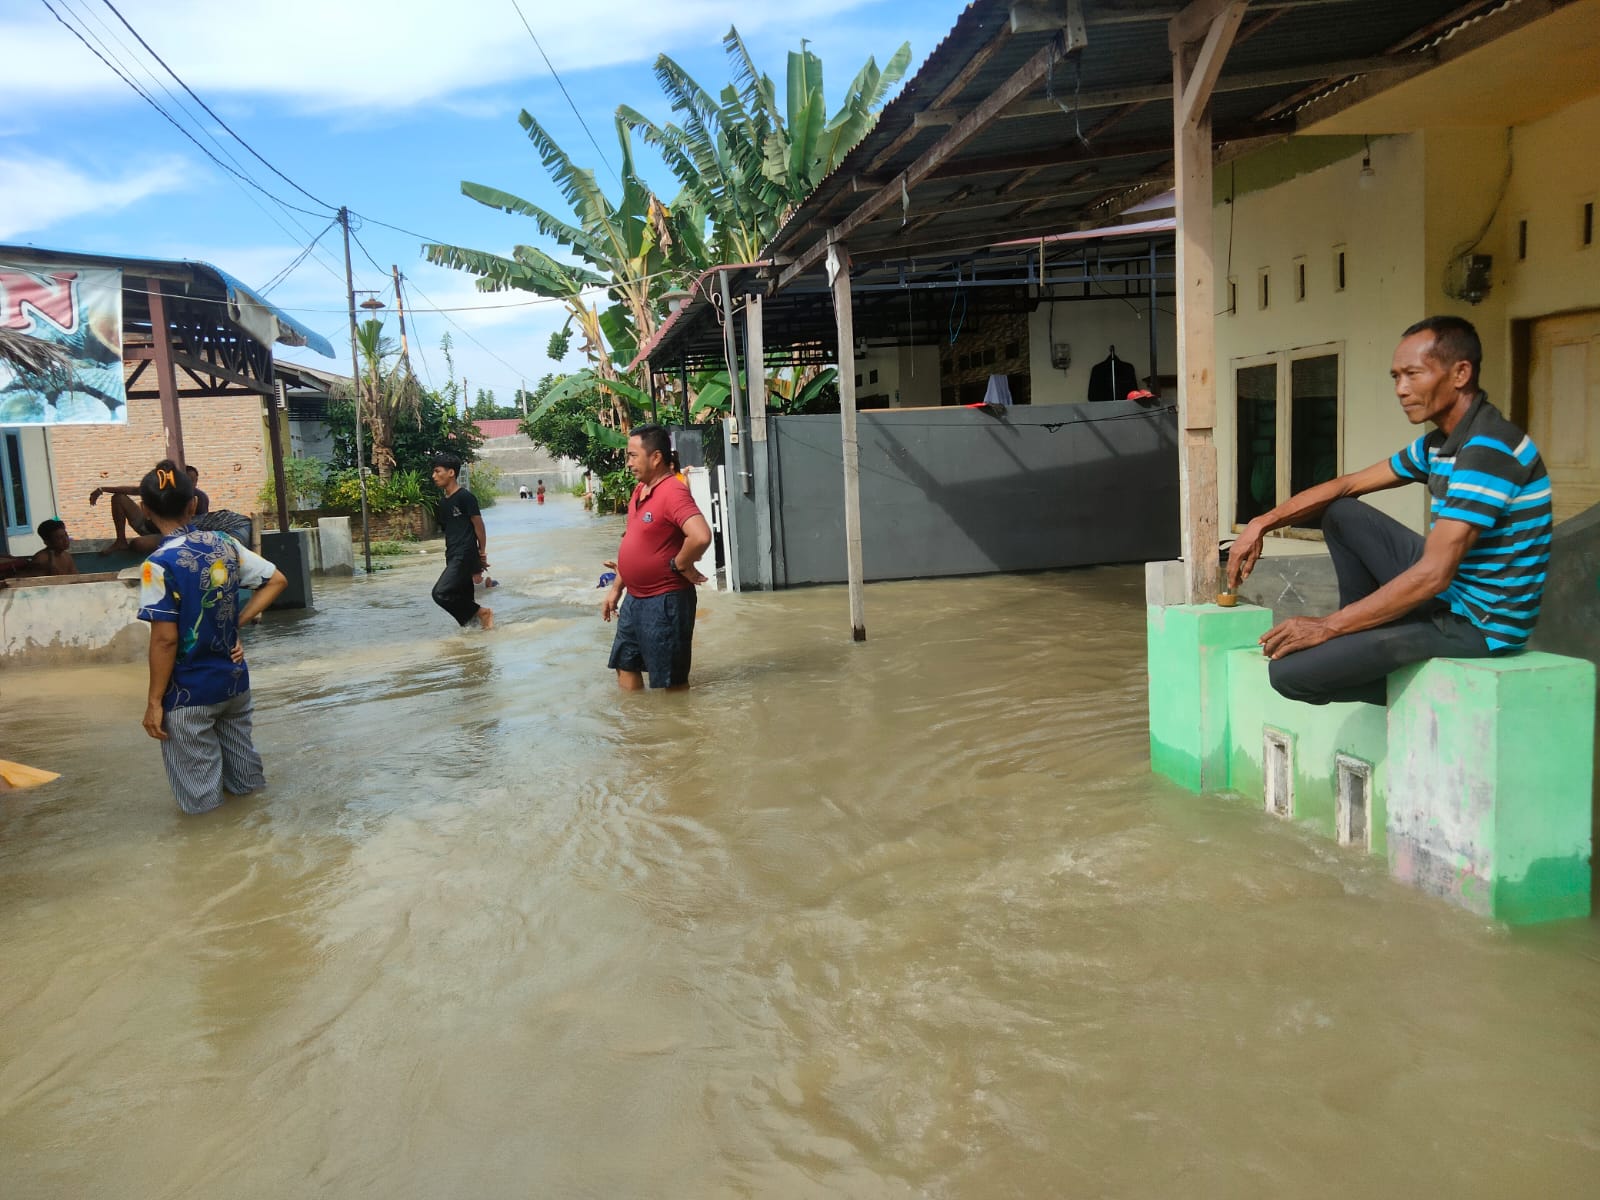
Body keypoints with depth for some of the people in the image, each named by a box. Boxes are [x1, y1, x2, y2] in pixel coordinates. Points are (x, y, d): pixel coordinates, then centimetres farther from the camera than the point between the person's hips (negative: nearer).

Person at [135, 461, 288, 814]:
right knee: (246, 783, 22)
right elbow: (277, 580, 5)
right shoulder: (224, 544, -3)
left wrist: (154, 700, -11)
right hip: (235, 681, 6)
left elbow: (165, 639, -19)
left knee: (201, 799, 10)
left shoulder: (158, 565, -19)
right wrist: (239, 621, 5)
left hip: (189, 693, -6)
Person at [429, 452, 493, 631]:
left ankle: (481, 613, -4)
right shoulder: (443, 503, 15)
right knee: (464, 599, 7)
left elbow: (478, 525, -8)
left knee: (441, 593, -17)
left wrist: (482, 553, -6)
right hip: (452, 556, 8)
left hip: (464, 556, -8)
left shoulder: (465, 497, -10)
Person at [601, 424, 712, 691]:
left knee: (671, 679, 4)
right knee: (625, 666, 19)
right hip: (634, 599, 10)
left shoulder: (672, 492, -21)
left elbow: (701, 536, -36)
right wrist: (616, 588, 17)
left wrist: (680, 566, -20)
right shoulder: (639, 490, 9)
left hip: (664, 601, -10)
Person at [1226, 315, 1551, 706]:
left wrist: (1326, 627, -24)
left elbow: (1433, 574, -27)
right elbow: (1345, 486, 16)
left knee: (1289, 670, -18)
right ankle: (1362, 636, 14)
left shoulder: (1489, 449, -22)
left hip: (1477, 624, -9)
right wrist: (1262, 524, 2)